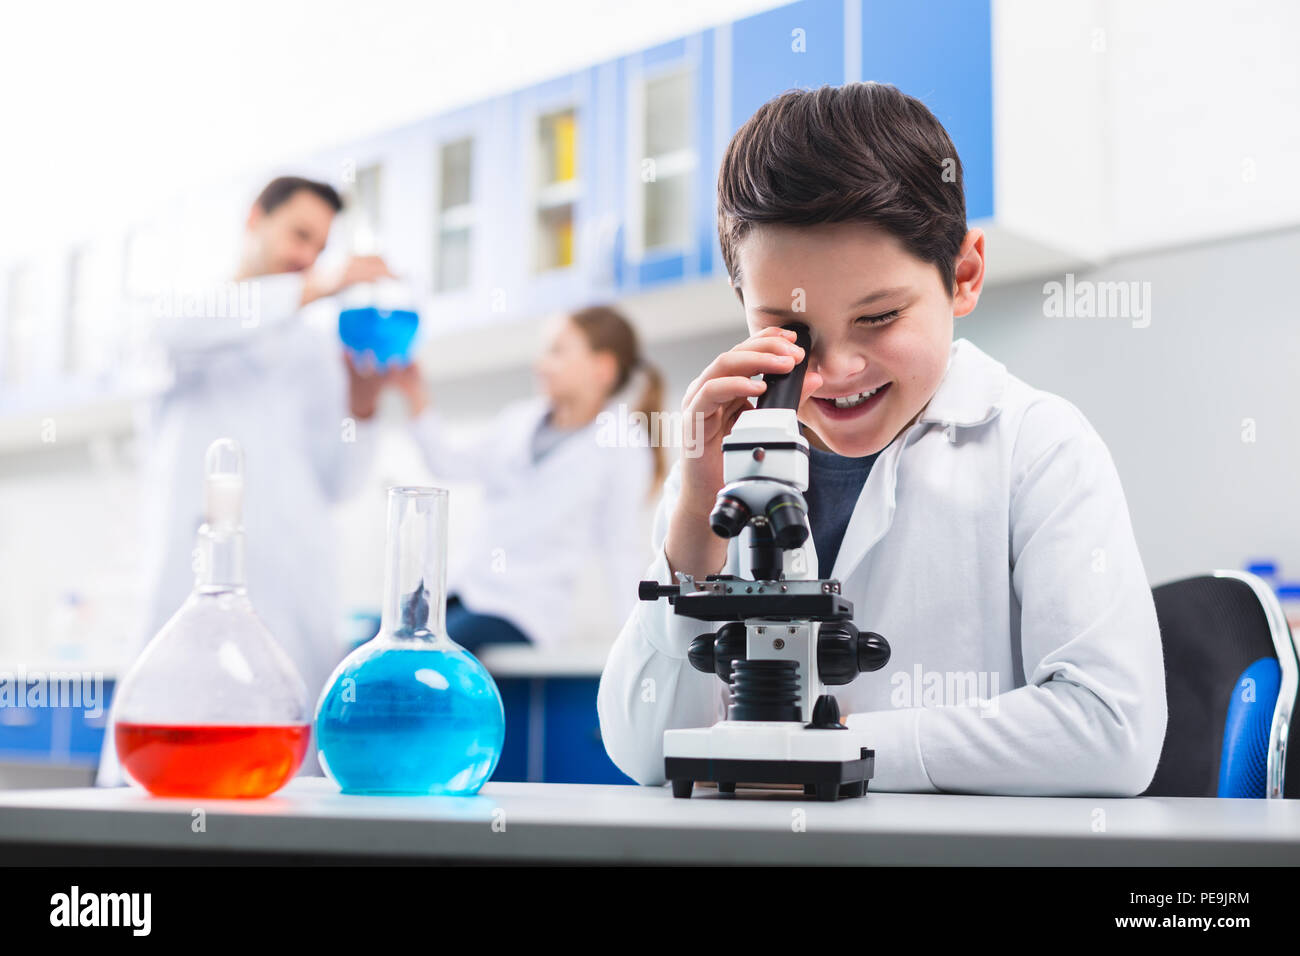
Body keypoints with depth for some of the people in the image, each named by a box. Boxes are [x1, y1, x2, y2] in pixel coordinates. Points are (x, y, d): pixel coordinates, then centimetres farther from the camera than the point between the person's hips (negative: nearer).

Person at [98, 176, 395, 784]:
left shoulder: (319, 353, 23)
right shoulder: (193, 306, 15)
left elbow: (336, 484, 15)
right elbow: (178, 326, -14)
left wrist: (361, 408, -3)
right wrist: (317, 289, -19)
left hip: (294, 575, 3)